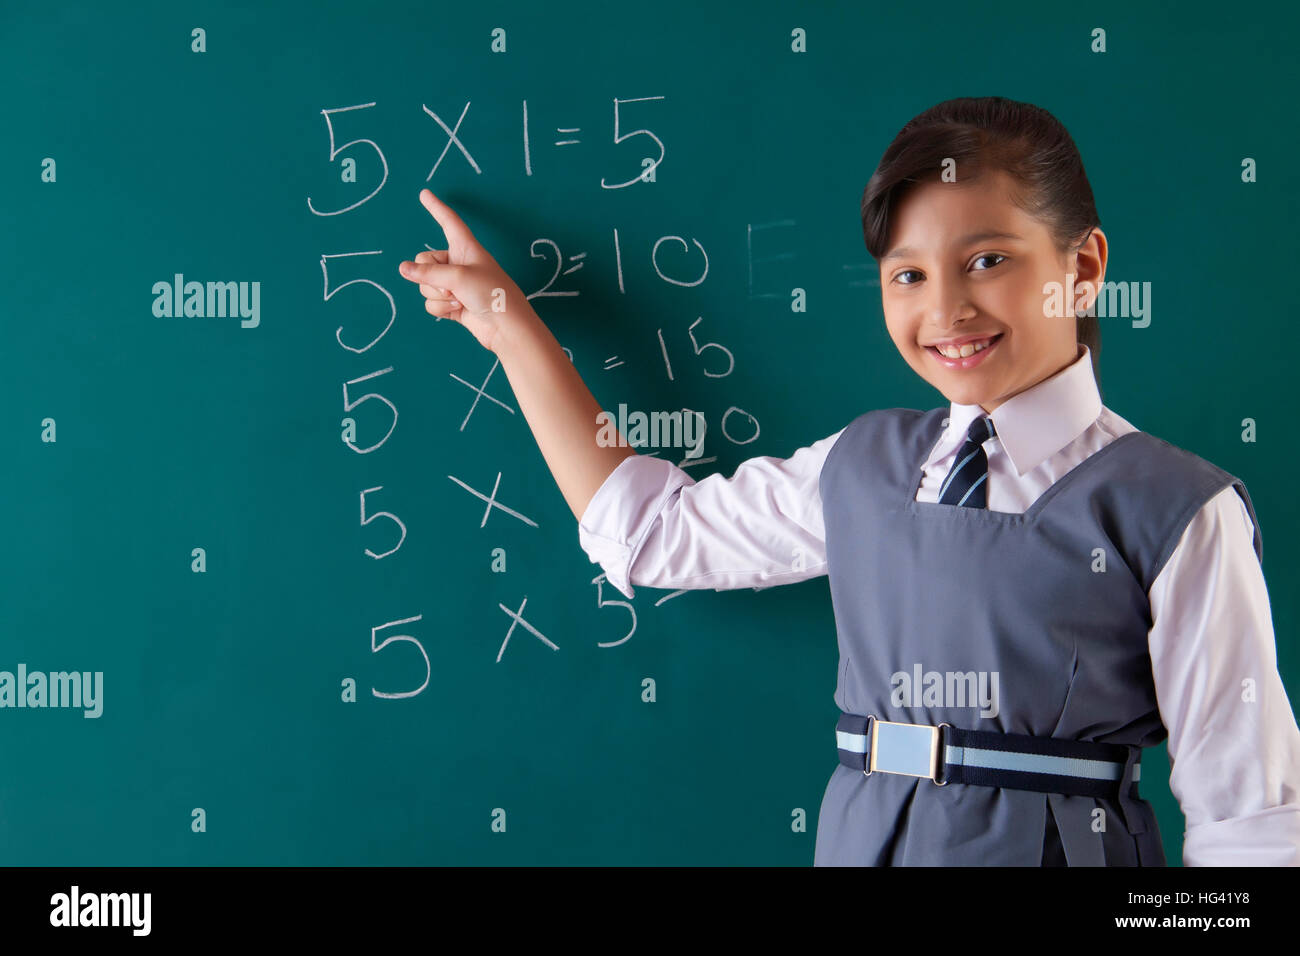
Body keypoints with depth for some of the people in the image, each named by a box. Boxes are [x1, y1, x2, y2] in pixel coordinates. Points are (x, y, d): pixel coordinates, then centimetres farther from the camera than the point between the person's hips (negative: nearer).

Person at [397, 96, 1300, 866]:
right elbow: (645, 530, 13)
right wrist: (507, 320, 14)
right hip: (861, 836, 4)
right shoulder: (863, 464, 5)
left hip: (1061, 841, -4)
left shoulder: (1177, 512, -10)